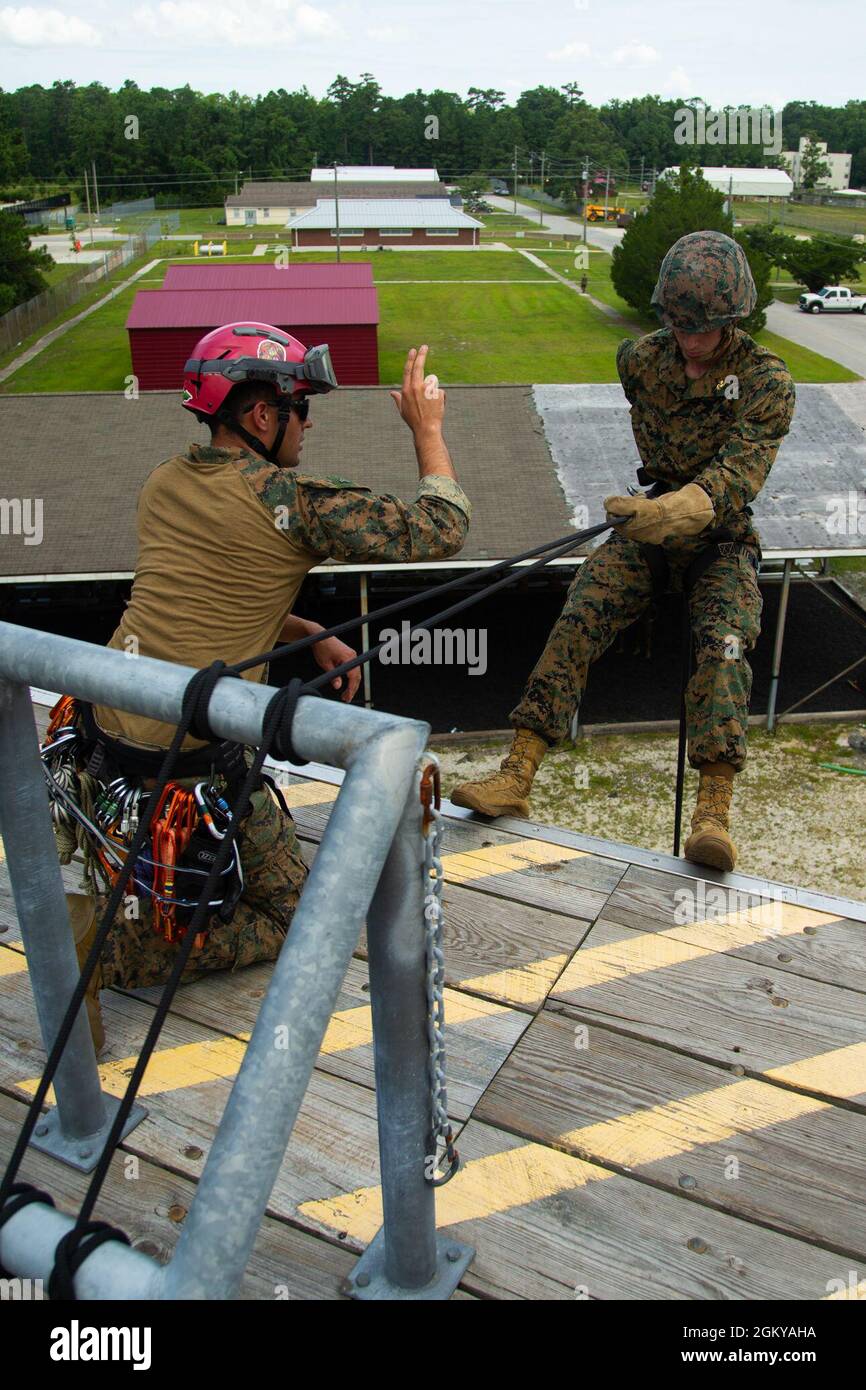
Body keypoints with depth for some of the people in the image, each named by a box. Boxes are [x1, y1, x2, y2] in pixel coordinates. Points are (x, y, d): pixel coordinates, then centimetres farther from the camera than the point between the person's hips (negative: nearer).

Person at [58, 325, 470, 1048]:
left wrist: (315, 636, 13)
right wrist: (427, 427, 0)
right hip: (191, 763, -8)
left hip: (105, 725, 8)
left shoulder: (166, 481, 7)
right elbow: (439, 531, -13)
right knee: (287, 914, 10)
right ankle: (105, 945, -5)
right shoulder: (294, 502, -17)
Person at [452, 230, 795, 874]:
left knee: (725, 643, -29)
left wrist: (685, 505, -47)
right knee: (578, 619, -21)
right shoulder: (640, 358, 1)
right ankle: (516, 776, -25)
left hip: (722, 537, -2)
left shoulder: (767, 379, -12)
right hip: (652, 521, 3)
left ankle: (713, 814, -34)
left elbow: (740, 470, -27)